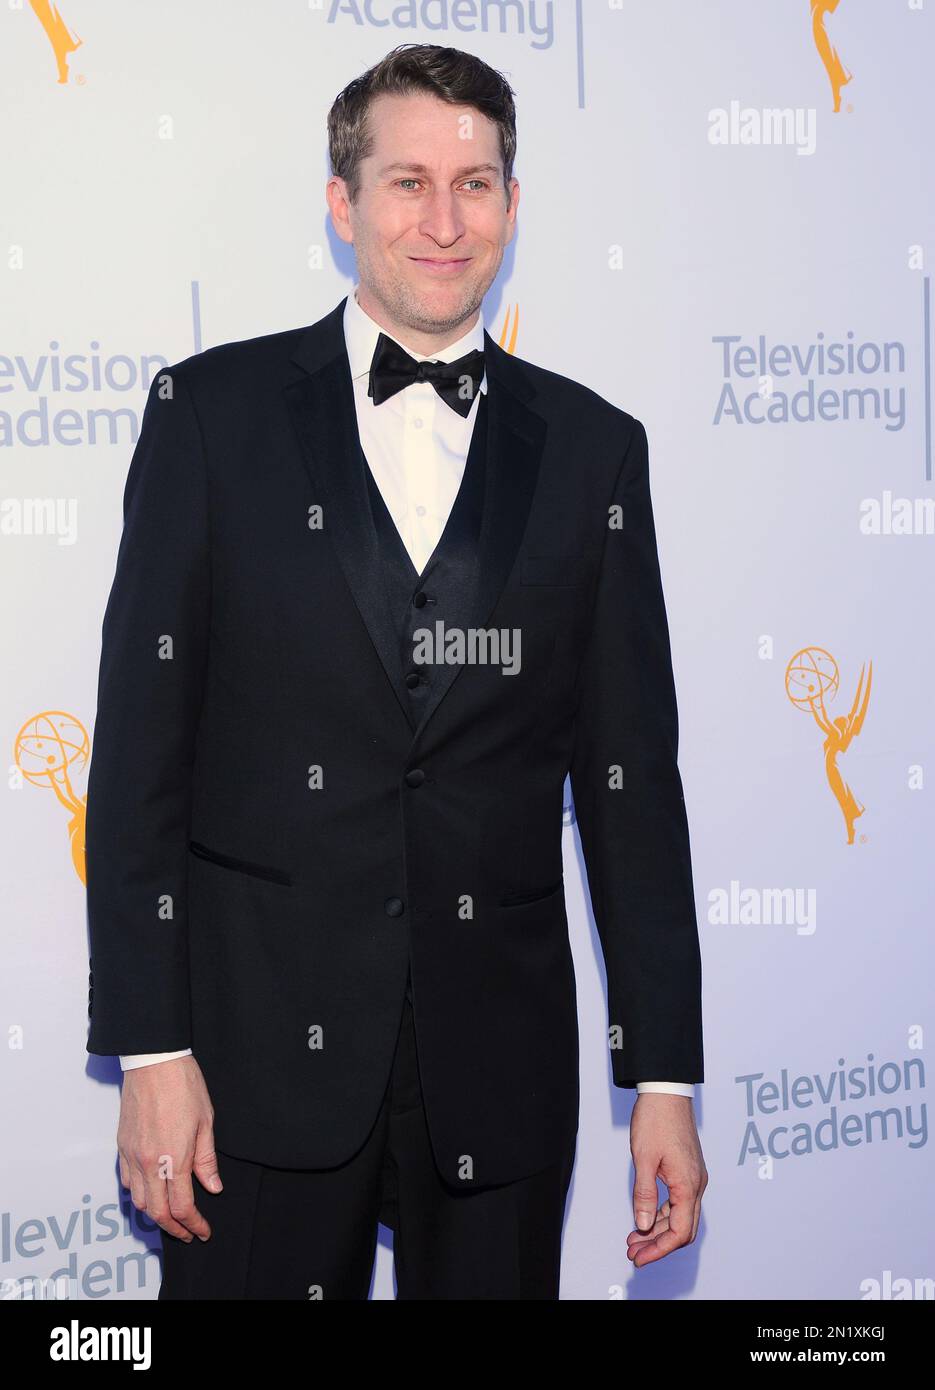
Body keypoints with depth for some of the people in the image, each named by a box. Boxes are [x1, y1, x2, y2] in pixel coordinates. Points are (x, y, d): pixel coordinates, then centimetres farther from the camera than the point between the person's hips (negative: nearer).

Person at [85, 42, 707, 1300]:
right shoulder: (213, 410, 1)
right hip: (263, 1043, -1)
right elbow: (140, 748, -1)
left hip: (501, 1062, 2)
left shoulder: (593, 449, 6)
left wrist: (666, 1074, 3)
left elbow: (630, 777, 5)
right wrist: (152, 1049, -7)